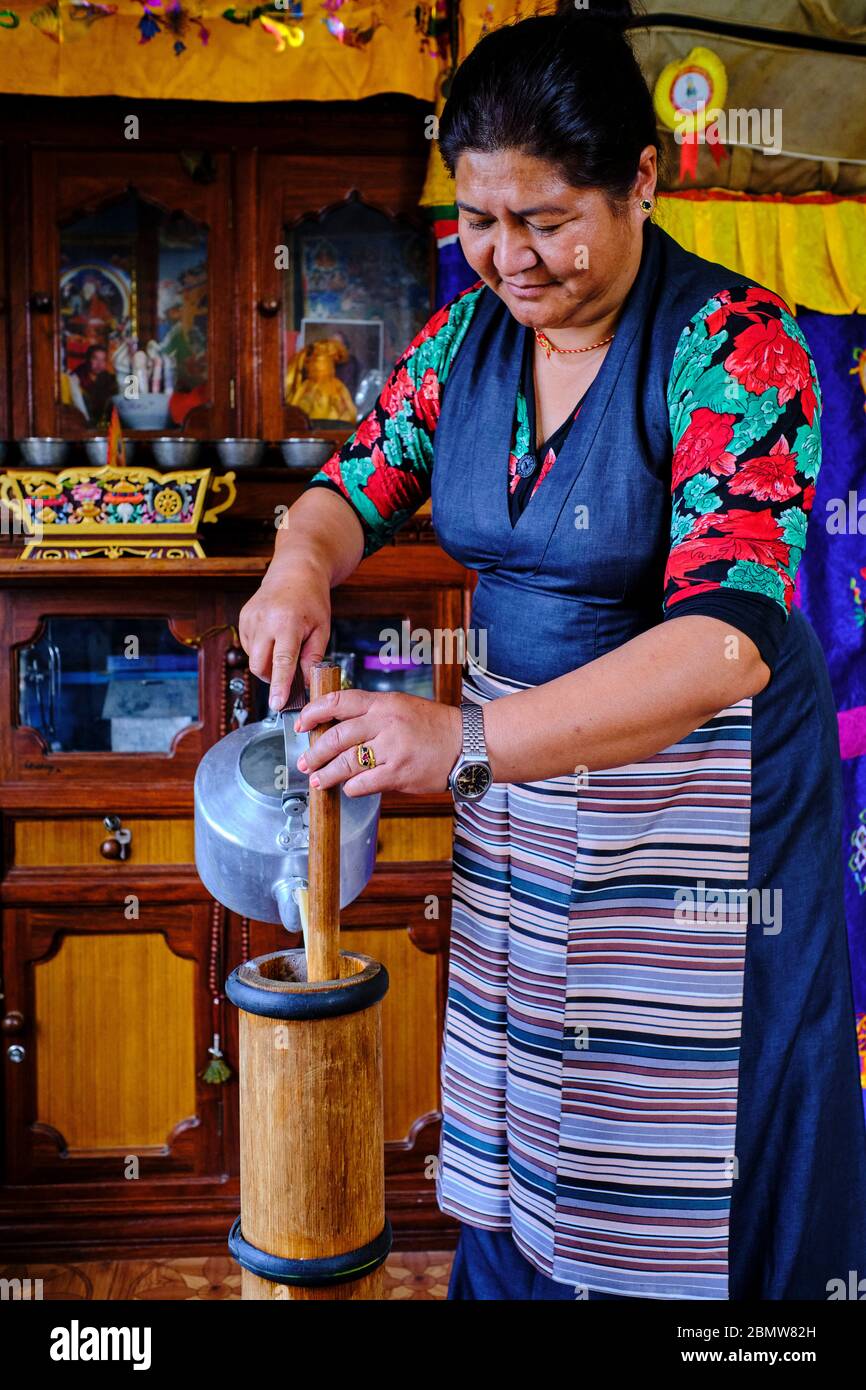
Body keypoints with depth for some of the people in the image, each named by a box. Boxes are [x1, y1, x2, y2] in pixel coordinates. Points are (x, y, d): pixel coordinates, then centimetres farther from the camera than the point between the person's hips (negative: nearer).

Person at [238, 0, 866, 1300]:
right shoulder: (470, 333, 0)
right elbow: (358, 484, 11)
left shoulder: (732, 346, -20)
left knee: (681, 1147, 9)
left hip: (699, 790, -5)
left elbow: (729, 638, -31)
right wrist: (301, 562, -15)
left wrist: (470, 739, -40)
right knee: (519, 1099, 18)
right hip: (521, 764, 5)